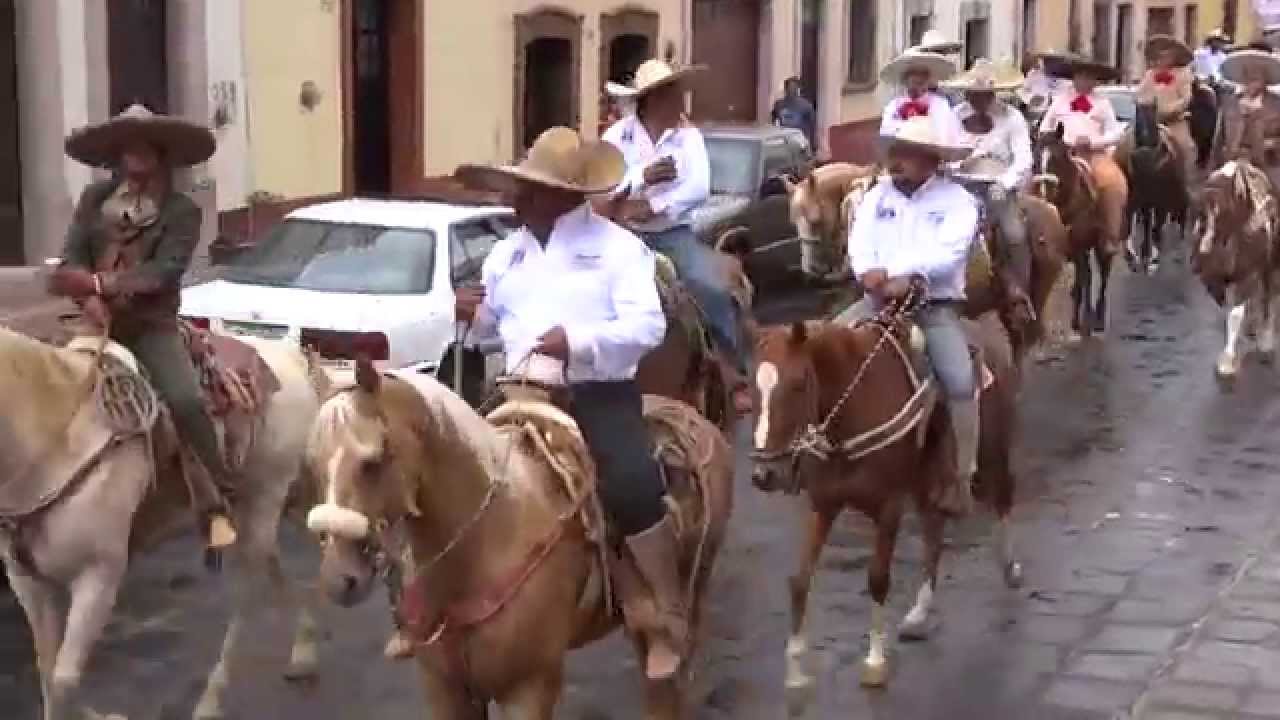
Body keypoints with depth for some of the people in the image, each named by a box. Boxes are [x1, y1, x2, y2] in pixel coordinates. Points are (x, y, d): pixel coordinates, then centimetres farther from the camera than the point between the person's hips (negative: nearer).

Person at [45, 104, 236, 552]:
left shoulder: (181, 211, 0)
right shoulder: (95, 199, 10)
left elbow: (165, 271, -12)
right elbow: (71, 260, 2)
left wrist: (102, 283, -21)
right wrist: (89, 298, -18)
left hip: (152, 325, -4)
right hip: (100, 322, 4)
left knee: (186, 402, -24)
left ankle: (217, 506, -14)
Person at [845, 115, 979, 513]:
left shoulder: (957, 200, -3)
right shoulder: (879, 194, 10)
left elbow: (949, 253, -16)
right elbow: (860, 241, 0)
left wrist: (907, 276, -29)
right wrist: (868, 271, -22)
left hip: (936, 305, -4)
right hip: (881, 298, 4)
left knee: (960, 380, -22)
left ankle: (961, 476, -10)